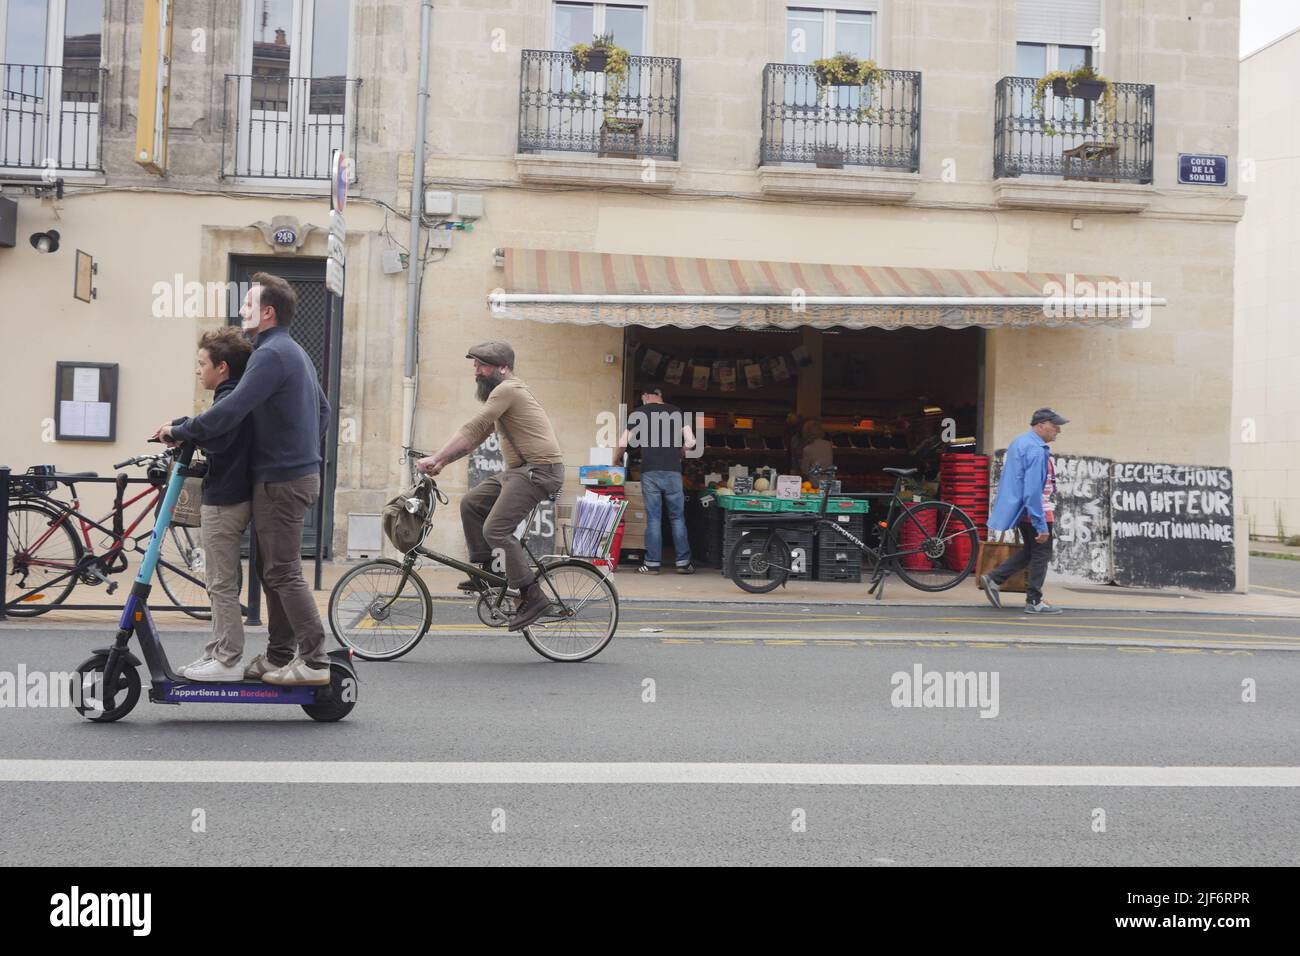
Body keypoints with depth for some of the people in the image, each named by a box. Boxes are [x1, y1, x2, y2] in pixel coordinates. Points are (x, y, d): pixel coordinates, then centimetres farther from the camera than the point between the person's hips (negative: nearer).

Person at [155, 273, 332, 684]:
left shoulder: (271, 354, -16)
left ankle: (315, 661, -5)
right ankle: (280, 655, 21)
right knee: (271, 570, 15)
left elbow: (232, 408, -24)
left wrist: (181, 431, -16)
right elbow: (323, 410, 24)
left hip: (281, 480, -10)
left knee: (283, 572, -7)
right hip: (299, 472, 10)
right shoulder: (295, 352, 17)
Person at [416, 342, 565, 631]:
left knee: (495, 530, -15)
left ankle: (532, 595, -10)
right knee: (470, 503, 11)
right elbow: (476, 437, 19)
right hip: (520, 470, 10)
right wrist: (441, 462, 11)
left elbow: (472, 430, -18)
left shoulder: (507, 390, -12)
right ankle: (486, 572, 16)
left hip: (539, 469, -10)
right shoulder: (505, 392, 20)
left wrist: (435, 458, -16)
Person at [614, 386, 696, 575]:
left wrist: (616, 460, 26)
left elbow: (623, 443, 7)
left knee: (653, 518, 3)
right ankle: (683, 562, 7)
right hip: (673, 471, 1)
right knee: (677, 517, 6)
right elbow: (690, 442, 3)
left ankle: (652, 563, 3)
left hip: (650, 472, -1)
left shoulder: (638, 413, 5)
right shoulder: (677, 412, 7)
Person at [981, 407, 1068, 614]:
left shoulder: (1018, 442, 11)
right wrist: (1042, 525, -25)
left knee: (1029, 552, 18)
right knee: (1041, 554, 2)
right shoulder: (1036, 450, -21)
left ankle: (994, 578, 12)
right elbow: (1033, 490, -25)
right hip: (1035, 510, -9)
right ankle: (1034, 601, 8)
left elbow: (1012, 479, 20)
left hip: (1019, 509, 9)